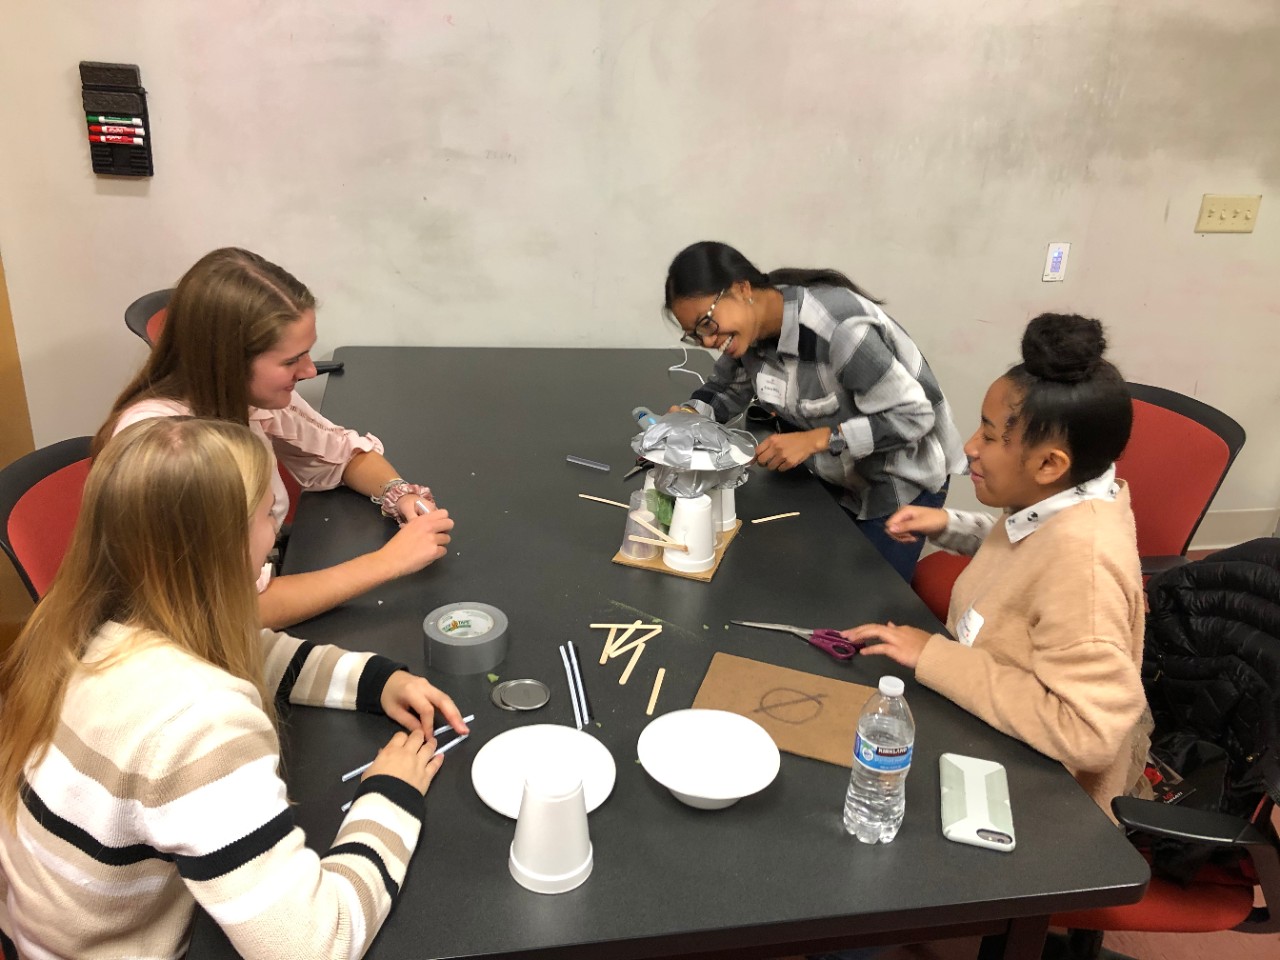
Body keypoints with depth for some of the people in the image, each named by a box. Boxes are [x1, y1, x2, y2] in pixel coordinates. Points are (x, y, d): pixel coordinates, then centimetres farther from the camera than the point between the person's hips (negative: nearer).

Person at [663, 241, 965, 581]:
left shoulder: (835, 326, -35)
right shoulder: (751, 326, -12)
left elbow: (913, 416, -30)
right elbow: (727, 387, 5)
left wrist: (816, 439, -35)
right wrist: (691, 416, -16)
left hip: (899, 481, -6)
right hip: (834, 475, 7)